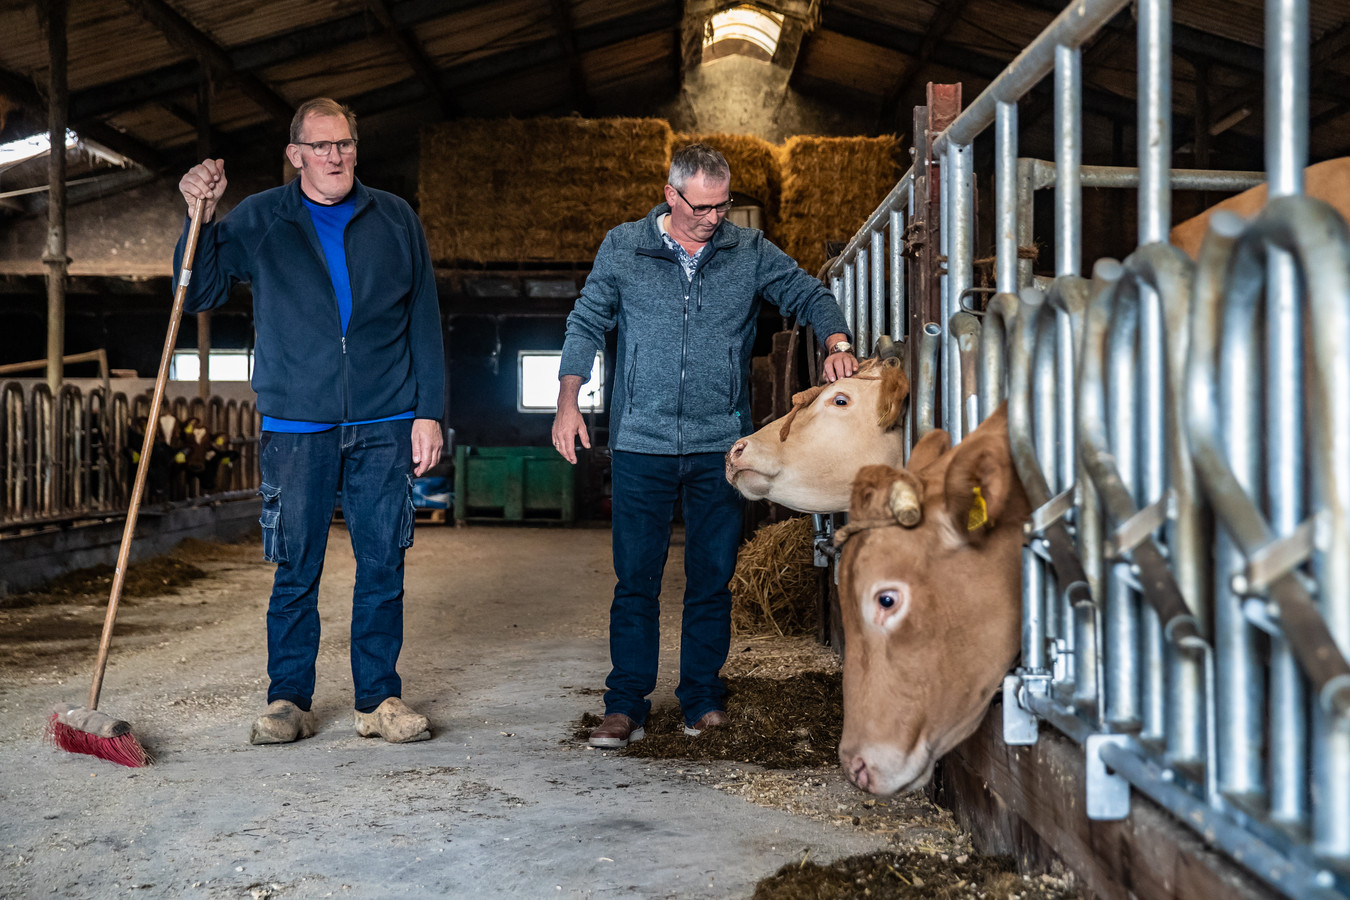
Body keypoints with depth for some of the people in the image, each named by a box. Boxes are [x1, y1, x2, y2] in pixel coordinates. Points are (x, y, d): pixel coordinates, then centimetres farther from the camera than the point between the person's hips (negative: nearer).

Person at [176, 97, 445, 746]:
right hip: (296, 425, -1)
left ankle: (379, 698, 14)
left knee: (382, 566, 4)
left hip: (384, 425, 1)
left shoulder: (395, 220, 9)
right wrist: (201, 219, -7)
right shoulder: (258, 221, 6)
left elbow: (424, 323, 9)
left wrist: (429, 412, 3)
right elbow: (198, 295, 7)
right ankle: (288, 699, 15)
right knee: (296, 570, 3)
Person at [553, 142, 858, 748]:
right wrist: (568, 401, 1)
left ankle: (703, 698, 18)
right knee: (635, 578, 0)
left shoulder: (750, 252, 6)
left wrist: (837, 343, -11)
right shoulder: (622, 248, 5)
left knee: (712, 578, 7)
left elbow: (809, 294, 9)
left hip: (720, 444, 1)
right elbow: (586, 324, 10)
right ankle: (626, 706, 8)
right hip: (641, 443, -1)